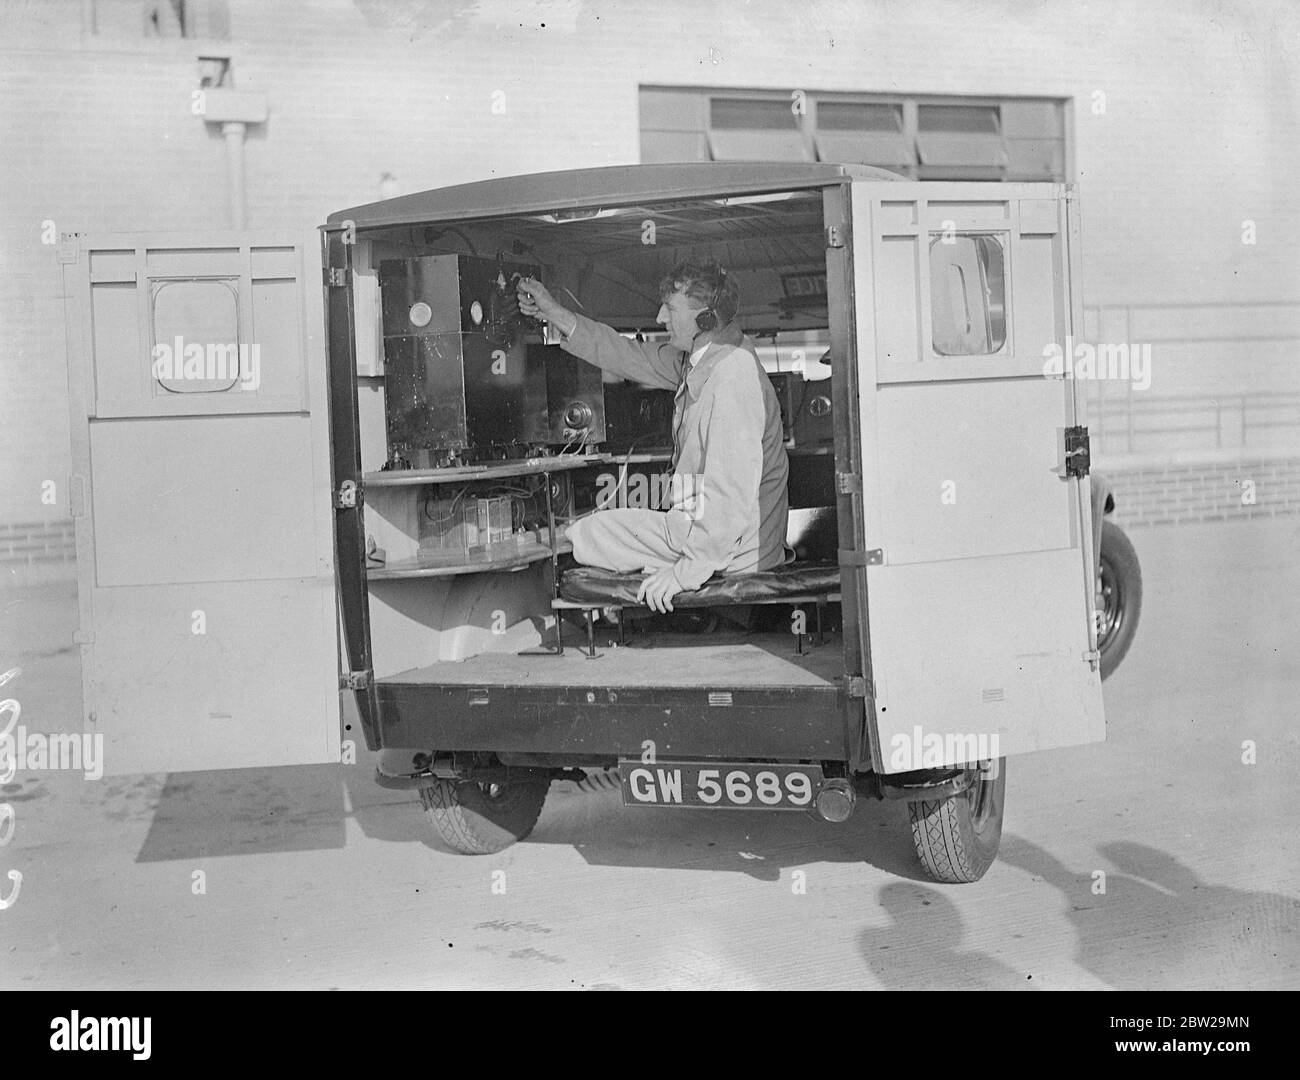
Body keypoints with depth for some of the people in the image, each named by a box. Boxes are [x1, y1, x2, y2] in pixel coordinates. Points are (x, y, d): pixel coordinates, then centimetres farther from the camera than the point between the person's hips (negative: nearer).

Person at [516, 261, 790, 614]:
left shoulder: (733, 377, -26)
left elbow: (733, 496, -30)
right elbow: (634, 357, 15)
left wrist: (685, 573, -28)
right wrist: (555, 314, 10)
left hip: (735, 548, -10)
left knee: (582, 536, -3)